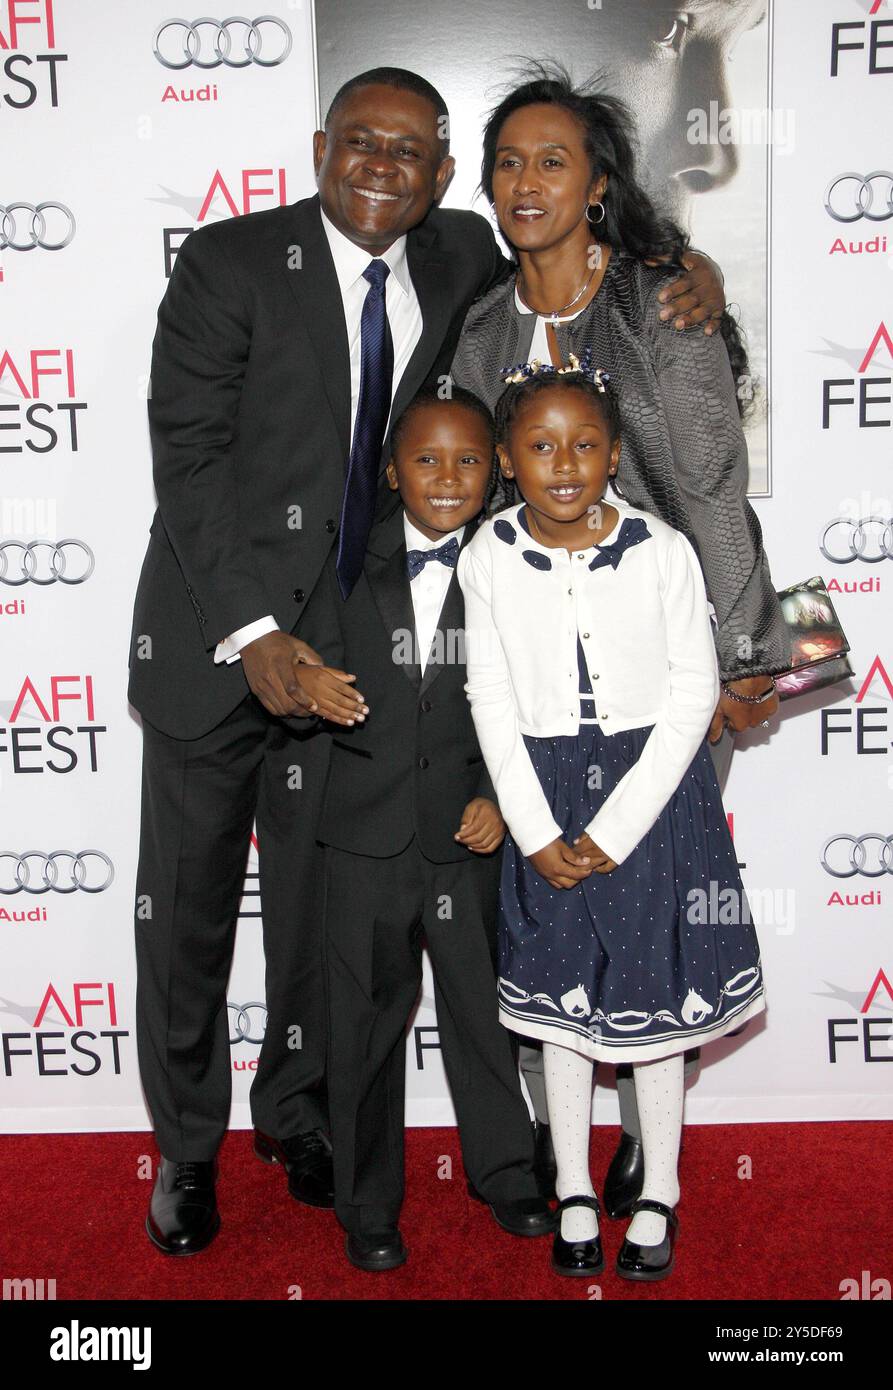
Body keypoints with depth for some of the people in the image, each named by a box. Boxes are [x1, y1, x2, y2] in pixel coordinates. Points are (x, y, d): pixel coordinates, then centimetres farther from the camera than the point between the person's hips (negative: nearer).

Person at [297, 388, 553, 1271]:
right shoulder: (352, 566, 1)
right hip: (367, 839, 1)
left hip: (469, 834, 0)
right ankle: (368, 1204, 28)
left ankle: (504, 1173, 36)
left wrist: (499, 798, -9)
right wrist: (310, 688, -22)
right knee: (365, 1023, 11)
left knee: (482, 1008, 14)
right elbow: (317, 665, 0)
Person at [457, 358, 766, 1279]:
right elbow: (493, 701, -4)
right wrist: (537, 833, -10)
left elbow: (693, 692, -9)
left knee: (655, 999, 10)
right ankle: (574, 1192, 32)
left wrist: (614, 830, -13)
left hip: (655, 785, -1)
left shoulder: (662, 552, -11)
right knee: (560, 997, 13)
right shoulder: (487, 560, -7)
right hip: (544, 793, 1)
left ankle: (657, 1196, 30)